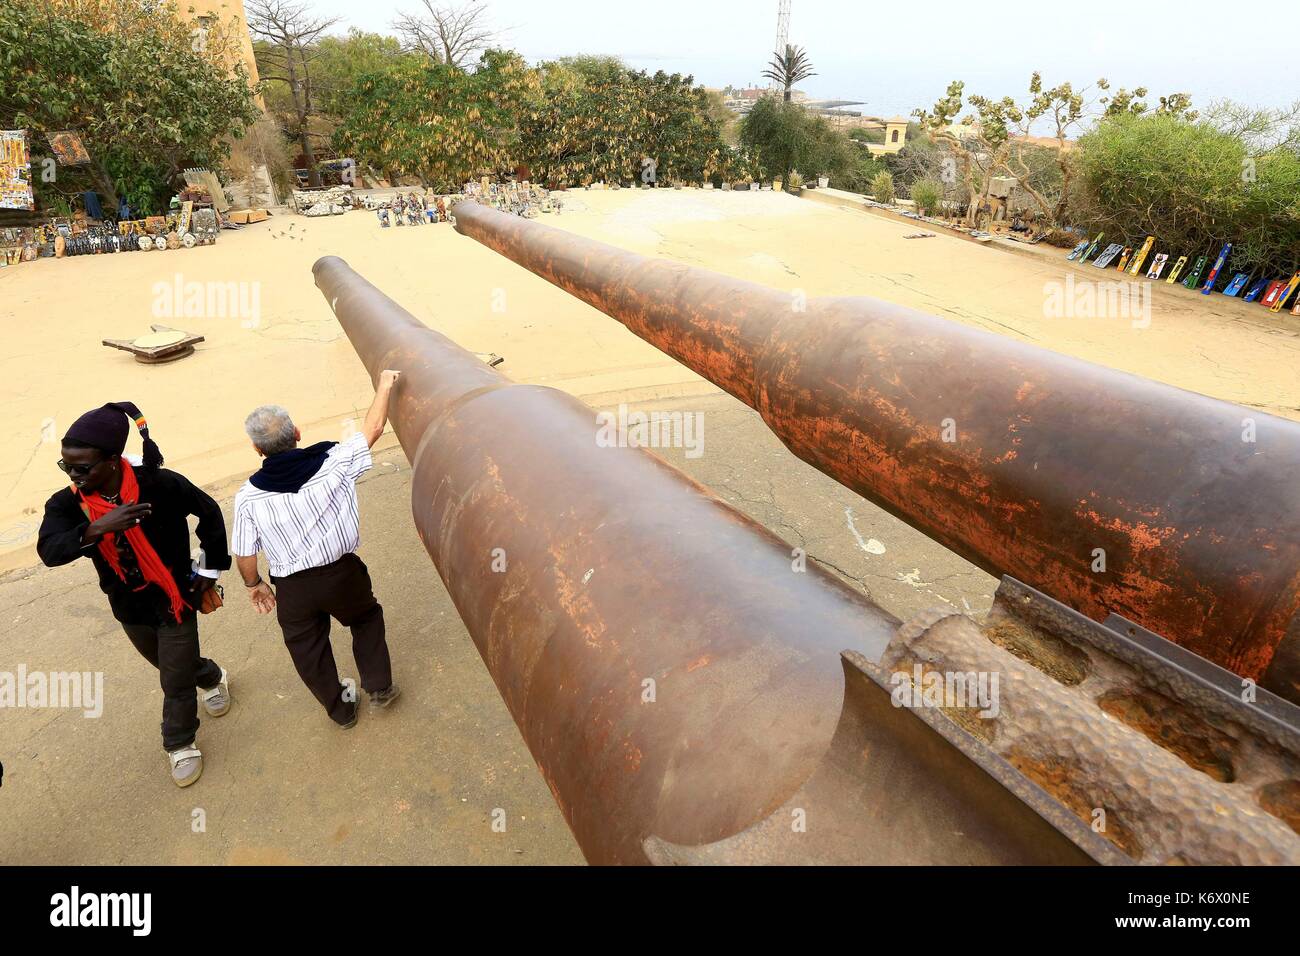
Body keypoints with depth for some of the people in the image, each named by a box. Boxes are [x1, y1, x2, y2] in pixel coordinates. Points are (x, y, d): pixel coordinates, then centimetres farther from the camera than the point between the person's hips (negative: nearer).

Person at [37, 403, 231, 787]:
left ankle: (179, 745, 33)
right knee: (173, 666, 27)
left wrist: (210, 568, -4)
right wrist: (97, 528, -50)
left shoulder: (160, 485, -26)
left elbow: (209, 514, -10)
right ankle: (212, 678, 59)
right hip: (129, 608, 4)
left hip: (175, 599, -4)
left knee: (176, 682, 6)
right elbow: (49, 551, -32)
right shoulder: (66, 504, -17)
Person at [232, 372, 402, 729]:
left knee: (308, 649, 24)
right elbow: (373, 427, -4)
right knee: (367, 619, 29)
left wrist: (253, 584, 15)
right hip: (343, 573, 0)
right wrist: (385, 385, 9)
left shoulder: (248, 497, -13)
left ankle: (340, 709, 41)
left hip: (293, 589, 0)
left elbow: (245, 555, -5)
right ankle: (379, 689, 32)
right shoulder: (332, 462, -17)